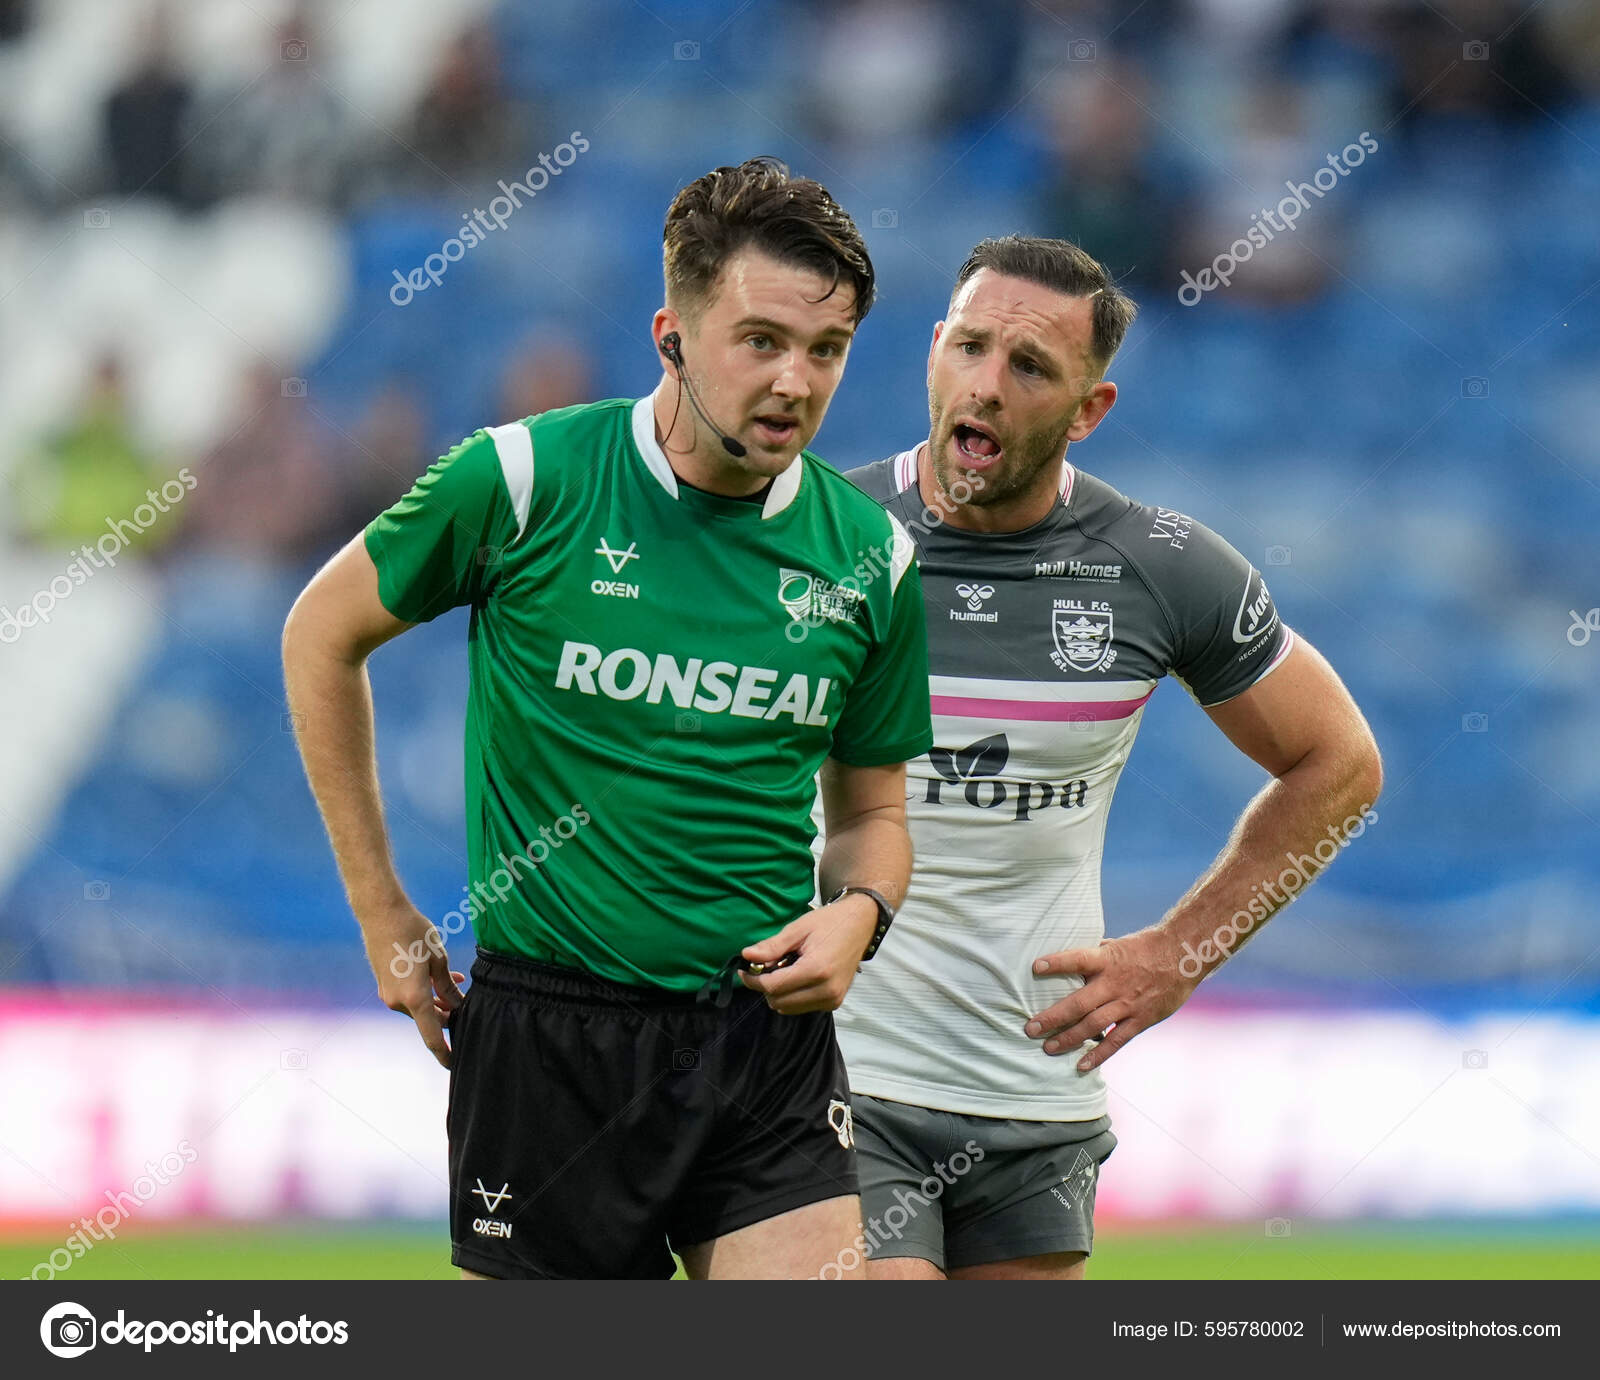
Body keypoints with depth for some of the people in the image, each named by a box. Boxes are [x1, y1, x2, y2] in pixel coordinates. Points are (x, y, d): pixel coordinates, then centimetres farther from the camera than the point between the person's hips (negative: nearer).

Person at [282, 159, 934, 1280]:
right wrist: (381, 911, 7)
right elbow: (323, 637, 8)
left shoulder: (869, 554, 3)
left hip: (767, 1041, 2)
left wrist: (858, 913, -6)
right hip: (543, 1037, -2)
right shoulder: (525, 481, -7)